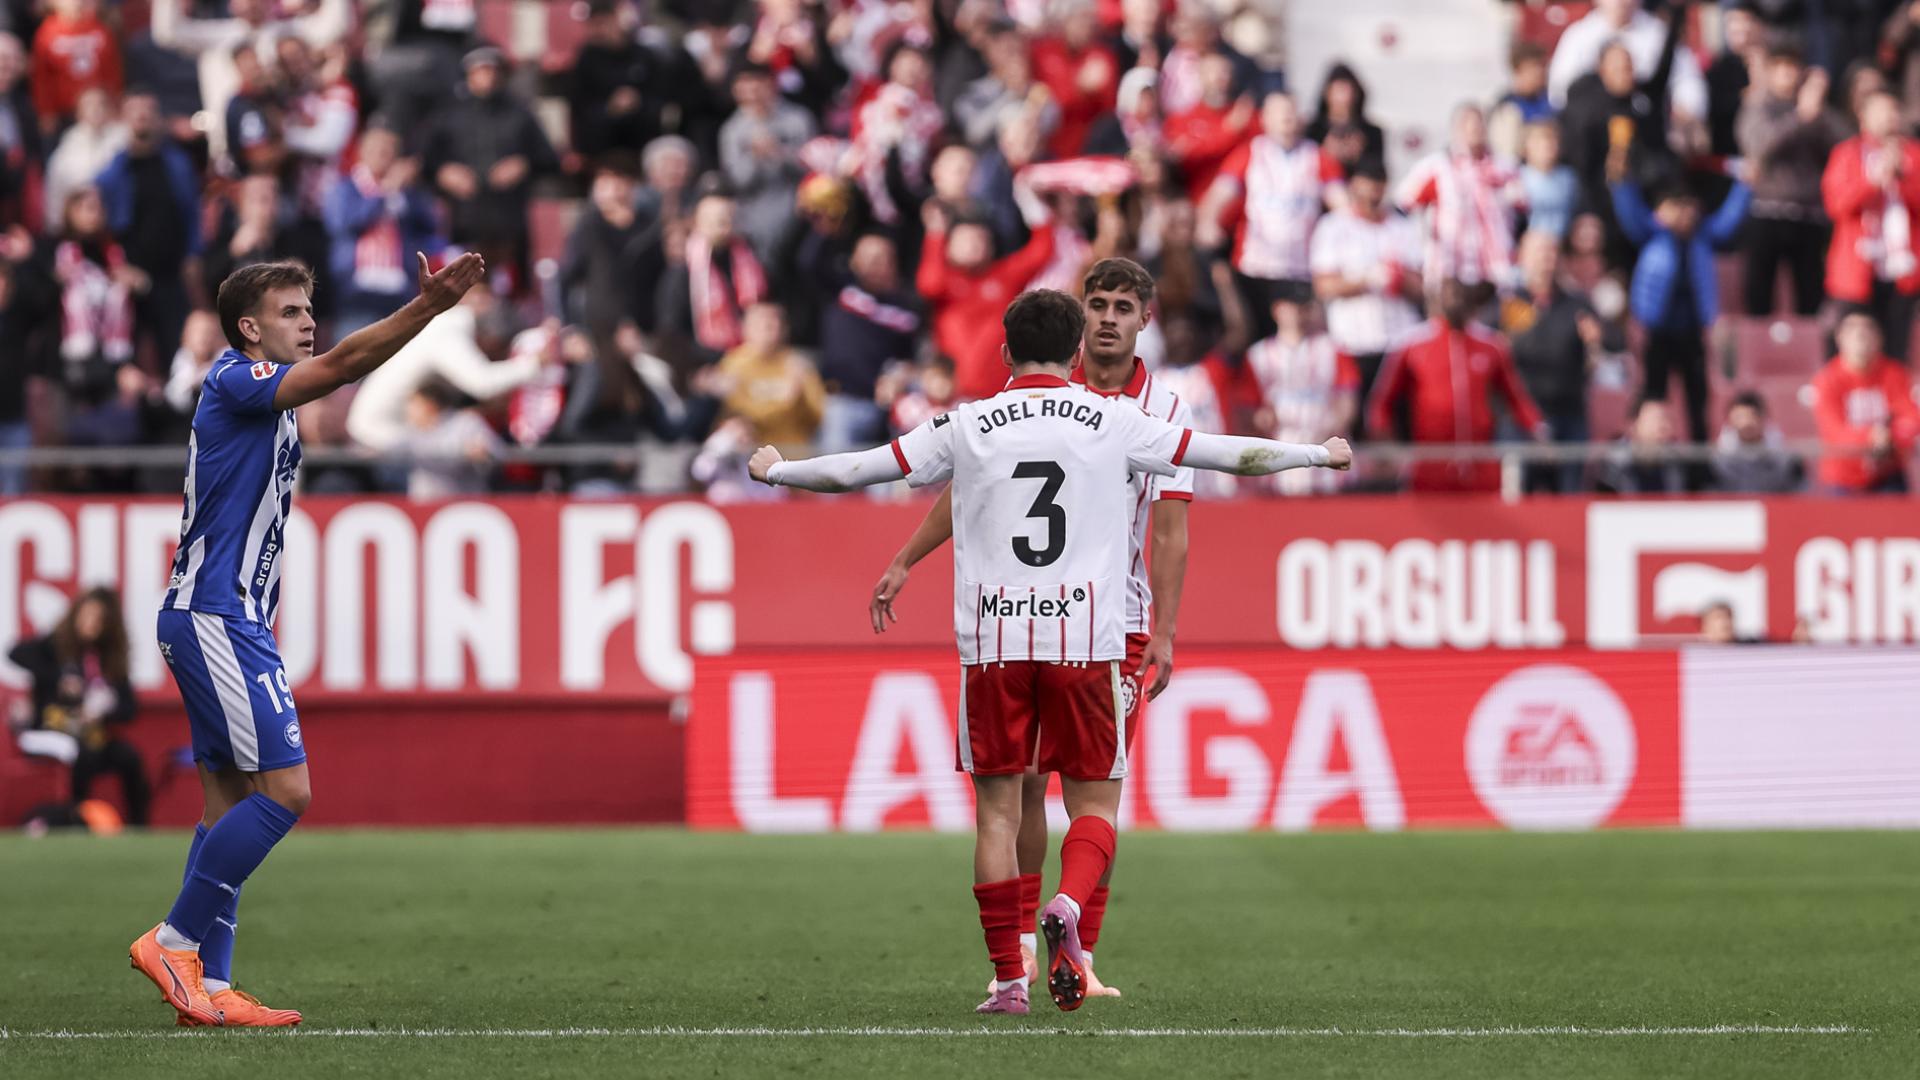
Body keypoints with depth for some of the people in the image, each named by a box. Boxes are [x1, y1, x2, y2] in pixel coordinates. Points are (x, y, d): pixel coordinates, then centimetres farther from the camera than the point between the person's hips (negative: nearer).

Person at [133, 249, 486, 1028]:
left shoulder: (263, 395, 19)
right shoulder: (234, 381, -14)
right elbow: (338, 366, -26)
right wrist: (429, 305, -34)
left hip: (230, 621, 11)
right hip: (216, 619, -11)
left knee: (232, 801, 7)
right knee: (284, 789, -13)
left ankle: (207, 986, 5)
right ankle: (174, 941, -7)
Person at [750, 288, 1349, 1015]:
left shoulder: (966, 427, 4)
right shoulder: (1113, 422, 4)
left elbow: (855, 470, 10)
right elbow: (1232, 454, 11)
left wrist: (776, 471, 28)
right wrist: (1319, 456, 25)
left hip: (991, 639, 1)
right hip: (1084, 639, 0)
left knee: (997, 809, 6)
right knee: (1095, 801, 8)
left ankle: (1008, 978, 2)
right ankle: (1068, 907, -21)